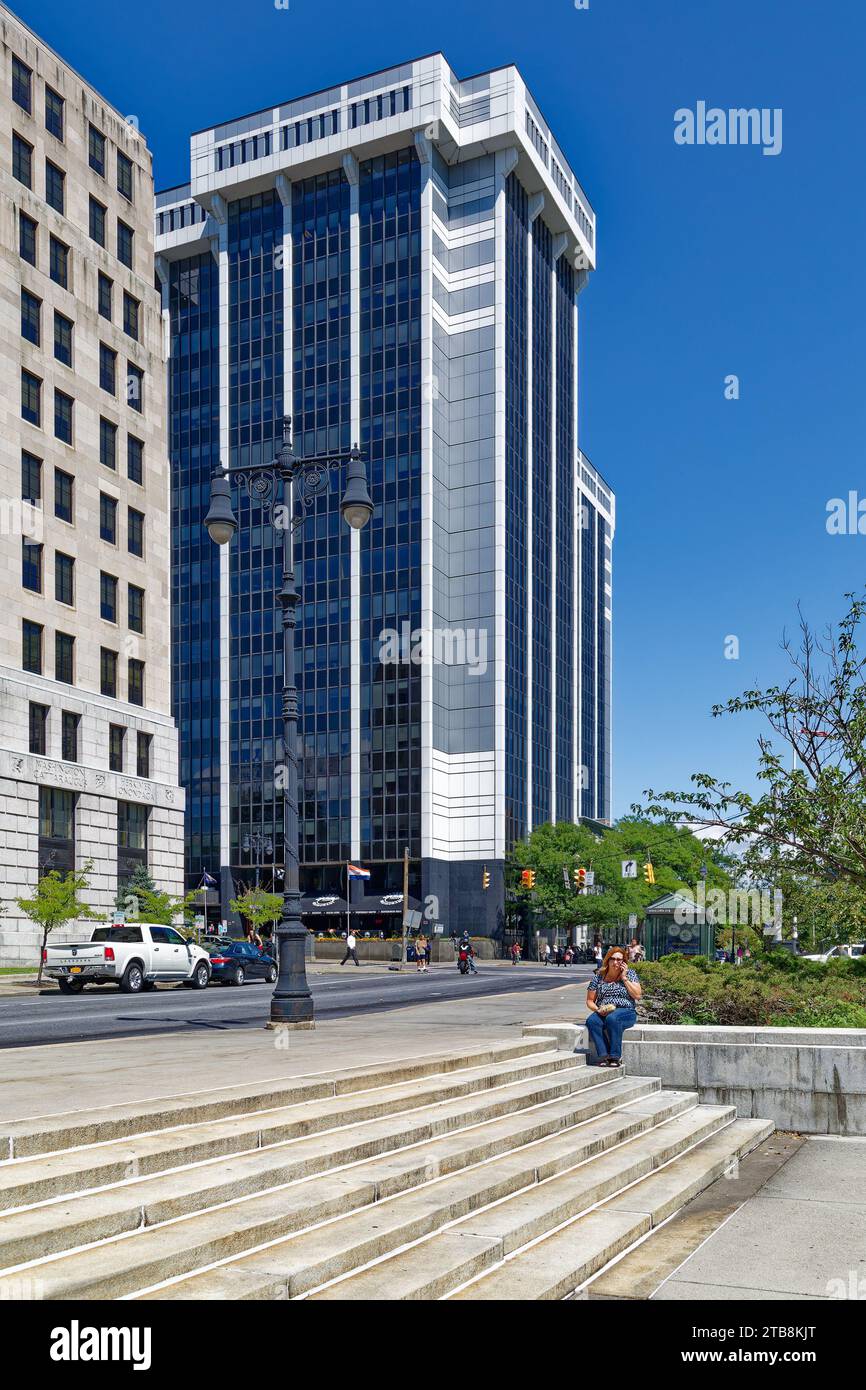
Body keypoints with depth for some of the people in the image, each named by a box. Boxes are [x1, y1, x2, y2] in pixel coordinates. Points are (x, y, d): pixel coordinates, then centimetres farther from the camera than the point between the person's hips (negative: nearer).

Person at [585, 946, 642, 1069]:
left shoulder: (630, 973, 8)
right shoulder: (598, 976, 11)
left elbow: (637, 995, -4)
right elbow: (589, 1001, 13)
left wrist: (624, 978, -5)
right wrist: (598, 1010, -8)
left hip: (626, 1012, -2)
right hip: (603, 1012, 2)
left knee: (612, 1018, -37)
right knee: (591, 1021, -31)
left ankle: (615, 1056, -31)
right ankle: (604, 1055, -30)